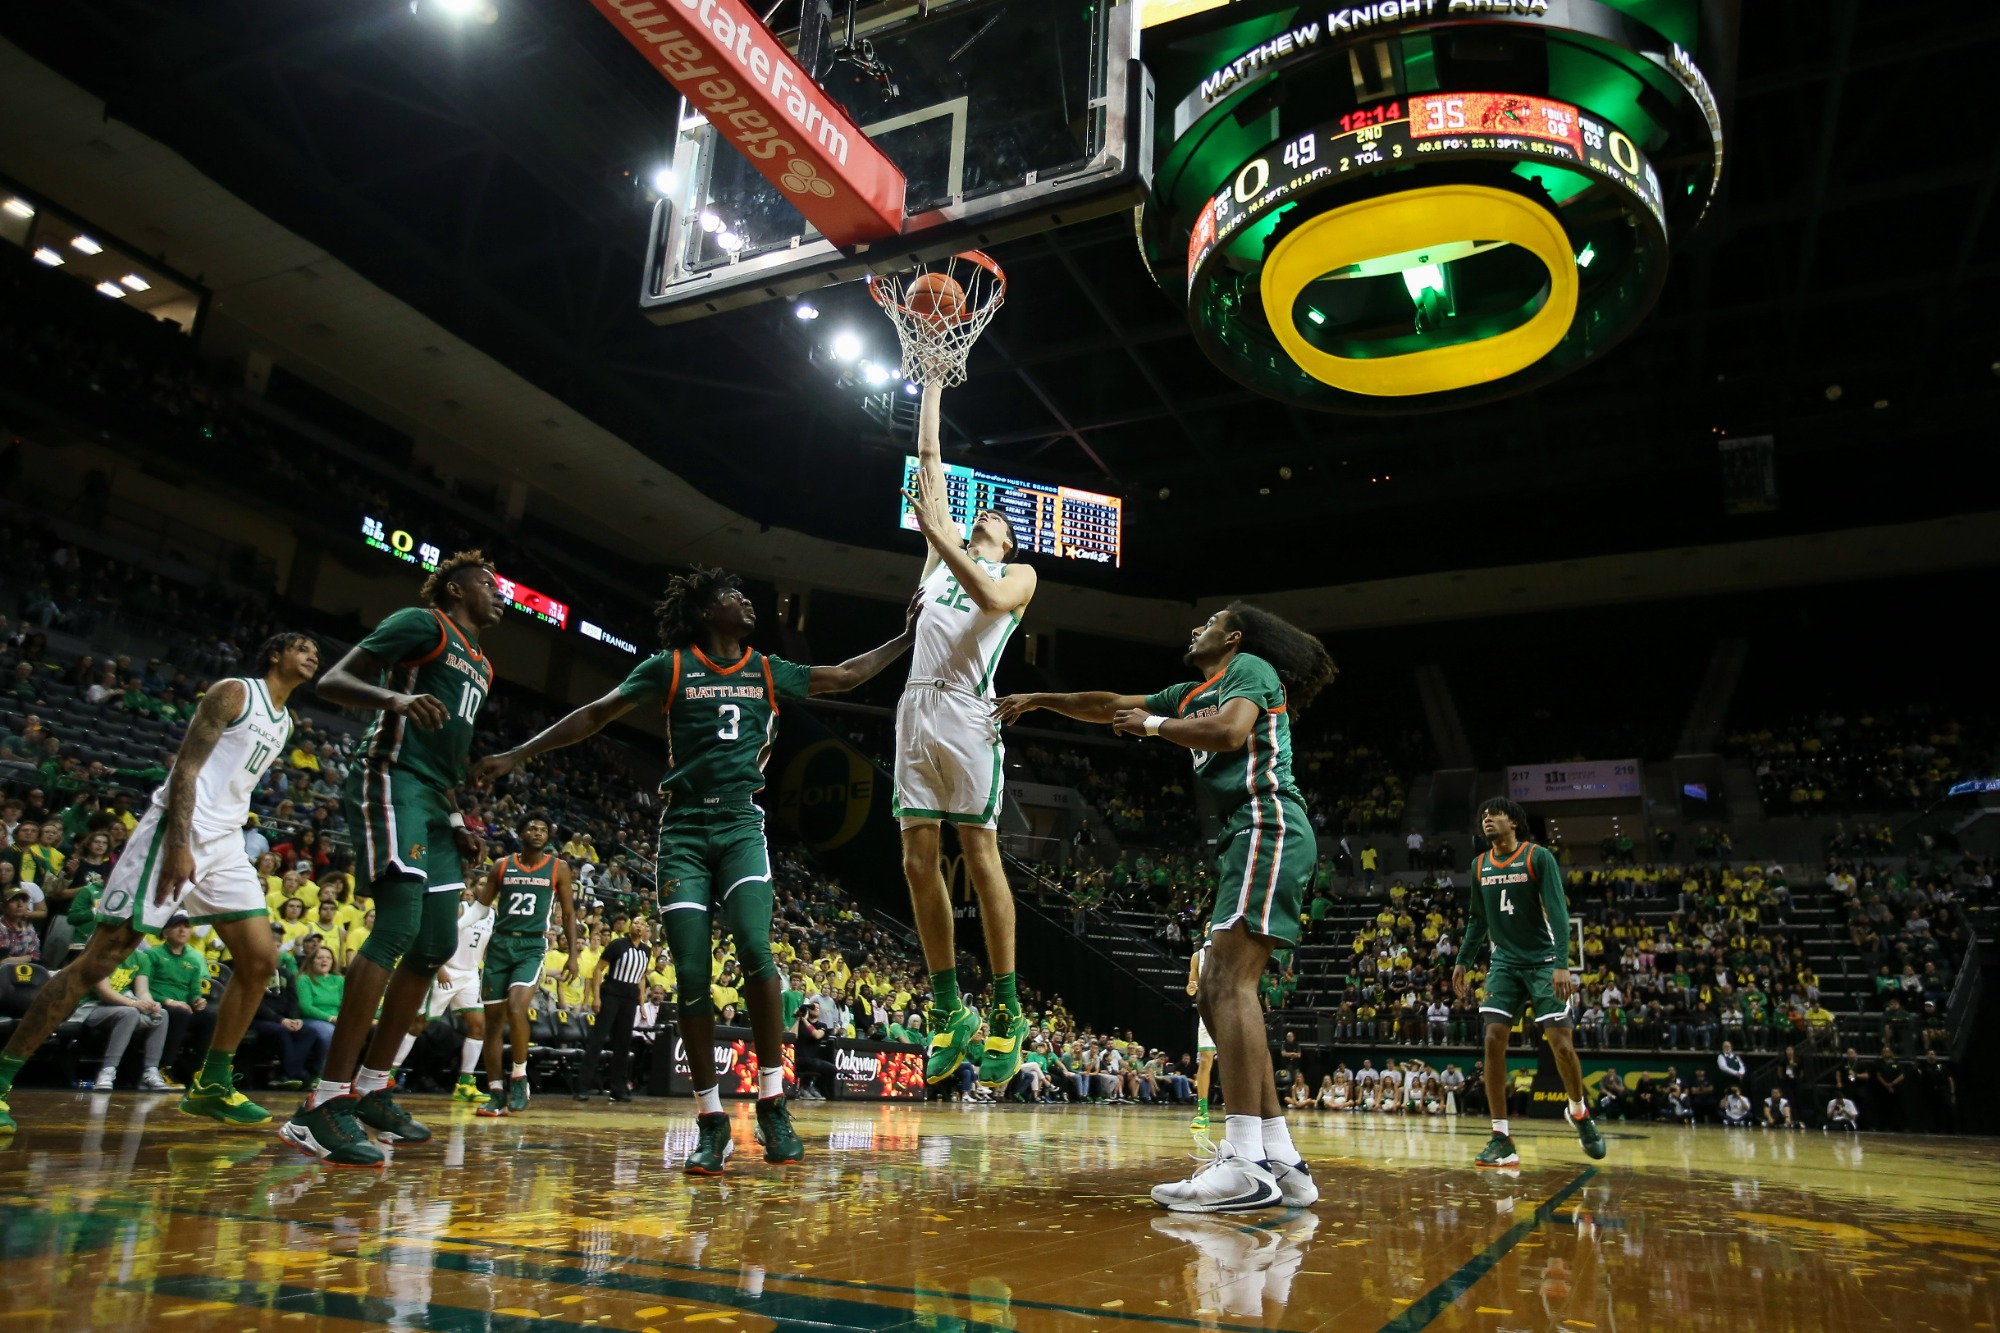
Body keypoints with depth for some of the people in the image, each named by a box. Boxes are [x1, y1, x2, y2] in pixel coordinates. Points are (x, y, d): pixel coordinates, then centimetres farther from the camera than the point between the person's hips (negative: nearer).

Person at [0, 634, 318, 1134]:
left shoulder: (284, 723, 19)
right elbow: (185, 766, -13)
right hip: (175, 832, -8)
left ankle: (212, 1084, 9)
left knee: (261, 962, 0)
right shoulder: (234, 692, -5)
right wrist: (179, 844, -23)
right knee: (97, 961, -7)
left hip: (224, 845, 8)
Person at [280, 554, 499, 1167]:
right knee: (398, 927, -22)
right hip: (390, 781, -10)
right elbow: (332, 682, -9)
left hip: (434, 803, 10)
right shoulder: (421, 623, -1)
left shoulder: (479, 665, 25)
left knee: (438, 944, 7)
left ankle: (371, 1090, 17)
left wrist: (458, 824, 21)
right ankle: (323, 1105, -20)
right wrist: (396, 698, -28)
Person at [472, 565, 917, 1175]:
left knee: (755, 950, -20)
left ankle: (773, 1105, -10)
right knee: (692, 975, -5)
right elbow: (595, 714, 6)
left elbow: (844, 676, 20)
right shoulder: (670, 666, 4)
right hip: (683, 830, -1)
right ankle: (710, 1121, 5)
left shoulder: (768, 670, 12)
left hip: (741, 827, 1)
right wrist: (518, 754, 2)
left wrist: (905, 640, 17)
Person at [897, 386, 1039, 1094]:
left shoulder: (1018, 573, 14)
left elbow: (991, 598, -11)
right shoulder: (945, 553, 26)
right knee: (918, 861, 1)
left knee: (980, 854, -8)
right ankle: (950, 1010, 9)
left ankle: (1007, 1014, -1)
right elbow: (928, 459, 27)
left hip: (966, 712, -5)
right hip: (916, 709, 5)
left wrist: (936, 532, -11)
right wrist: (933, 385, 28)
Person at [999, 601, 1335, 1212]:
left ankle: (1246, 1166, -26)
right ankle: (1281, 1161, 4)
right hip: (1247, 839, 10)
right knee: (1216, 992, 4)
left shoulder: (1250, 667, 3)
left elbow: (1229, 731, -17)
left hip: (1268, 826, -10)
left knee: (1229, 980, -21)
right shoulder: (1190, 694, 29)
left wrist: (1152, 725, -4)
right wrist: (1039, 699, 38)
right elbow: (1111, 706, 35)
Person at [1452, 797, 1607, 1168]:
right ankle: (1501, 1139, -4)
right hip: (1504, 963, 4)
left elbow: (1558, 912, -16)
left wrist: (1562, 964, -26)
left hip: (1542, 962, -4)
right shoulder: (1480, 866, 6)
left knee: (1562, 1044, -7)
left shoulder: (1539, 857, -9)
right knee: (1494, 1042, -9)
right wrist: (1463, 962, 12)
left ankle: (1579, 1113, 25)